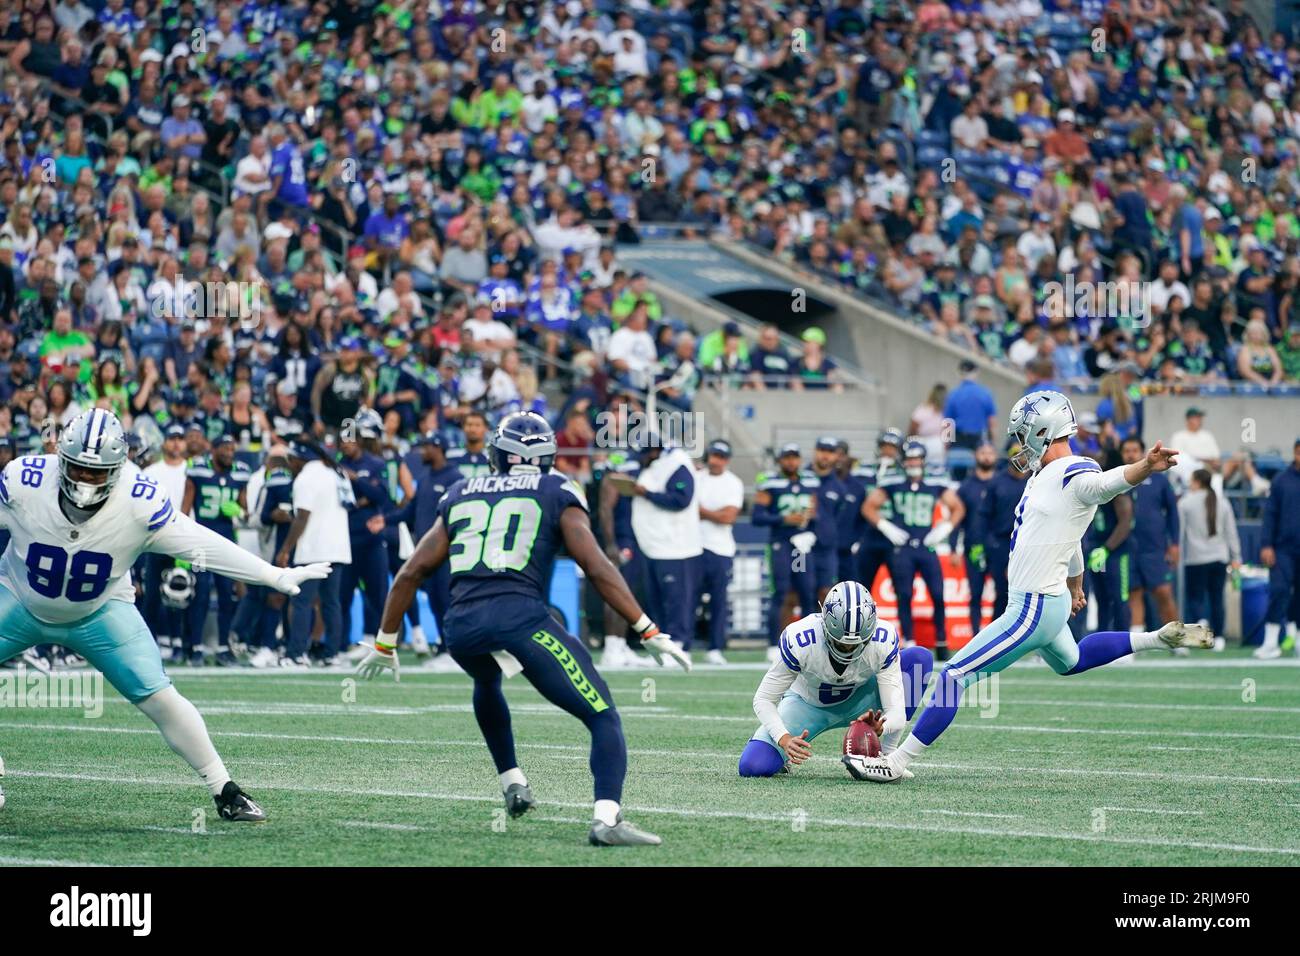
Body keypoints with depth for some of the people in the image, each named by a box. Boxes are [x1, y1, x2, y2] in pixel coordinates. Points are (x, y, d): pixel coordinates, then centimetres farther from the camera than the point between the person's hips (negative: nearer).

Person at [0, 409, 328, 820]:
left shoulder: (139, 503, -28)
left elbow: (200, 544, -24)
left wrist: (276, 577, -26)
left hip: (99, 612, -2)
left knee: (159, 698, -11)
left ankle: (225, 792, 1)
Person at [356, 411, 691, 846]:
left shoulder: (462, 496, 24)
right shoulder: (557, 494, 13)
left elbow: (410, 574, 24)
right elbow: (597, 569, 2)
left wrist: (385, 645, 34)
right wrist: (650, 633, 3)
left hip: (462, 626, 4)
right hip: (520, 617, -4)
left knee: (487, 684, 40)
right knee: (604, 719, -1)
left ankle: (512, 784, 37)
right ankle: (606, 817, -23)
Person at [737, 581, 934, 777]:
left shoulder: (883, 641, -30)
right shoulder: (799, 641, -34)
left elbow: (896, 713, -29)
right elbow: (764, 699, -23)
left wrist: (880, 728, -53)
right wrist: (784, 739, -40)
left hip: (857, 703, 2)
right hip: (807, 704, -2)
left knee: (920, 658, -23)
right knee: (753, 766, -25)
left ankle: (885, 756, -16)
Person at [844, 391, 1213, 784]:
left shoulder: (1075, 477, -18)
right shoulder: (1044, 476, 12)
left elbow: (1115, 480, -40)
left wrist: (1147, 466, -62)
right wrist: (1075, 587, 41)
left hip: (1035, 608, -11)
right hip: (1043, 603, 11)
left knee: (955, 675, -9)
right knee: (1070, 662, 36)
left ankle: (897, 762, -6)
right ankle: (1160, 638, 35)